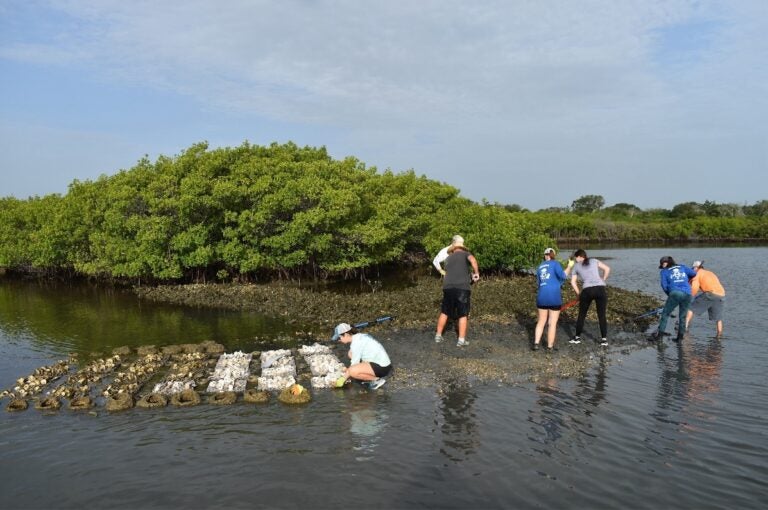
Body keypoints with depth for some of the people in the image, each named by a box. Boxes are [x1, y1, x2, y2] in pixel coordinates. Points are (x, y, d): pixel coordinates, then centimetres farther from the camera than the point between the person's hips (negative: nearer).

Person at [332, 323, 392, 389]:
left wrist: (343, 379, -5)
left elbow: (354, 364, -13)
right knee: (351, 353, 13)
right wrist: (347, 370, 16)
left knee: (352, 371, -25)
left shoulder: (356, 343, -18)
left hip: (382, 368, -10)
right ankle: (372, 376, 13)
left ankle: (377, 379, -5)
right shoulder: (360, 336, 9)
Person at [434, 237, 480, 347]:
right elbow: (473, 260, -13)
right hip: (463, 287, -3)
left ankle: (438, 336, 23)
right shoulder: (465, 254, 11)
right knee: (463, 315, 7)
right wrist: (476, 272, -1)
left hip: (448, 287, 3)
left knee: (444, 312, 19)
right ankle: (461, 340, 6)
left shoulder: (448, 259, 23)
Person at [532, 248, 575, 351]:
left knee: (541, 321, 15)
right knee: (552, 323, 4)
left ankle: (536, 343, 6)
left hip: (542, 296, 4)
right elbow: (563, 276, -15)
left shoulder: (539, 267, 13)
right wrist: (569, 266, -3)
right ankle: (550, 346, 9)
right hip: (554, 297, -4)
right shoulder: (555, 263, -3)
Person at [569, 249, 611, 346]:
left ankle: (577, 337, 23)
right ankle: (604, 339, 6)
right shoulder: (594, 261, 17)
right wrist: (602, 280, 19)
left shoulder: (576, 266, 15)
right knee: (602, 316, 8)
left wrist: (579, 294, 16)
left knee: (581, 315, 15)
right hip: (600, 289, 1)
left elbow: (573, 282, 10)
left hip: (587, 290, -1)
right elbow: (607, 269, 9)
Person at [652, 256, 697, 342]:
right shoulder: (682, 266, 24)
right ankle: (680, 336, 14)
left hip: (675, 293, -3)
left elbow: (664, 286, 7)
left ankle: (660, 334, 0)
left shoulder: (664, 272, 16)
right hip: (687, 294, 3)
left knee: (665, 314, 6)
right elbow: (693, 274, 15)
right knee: (682, 316, 14)